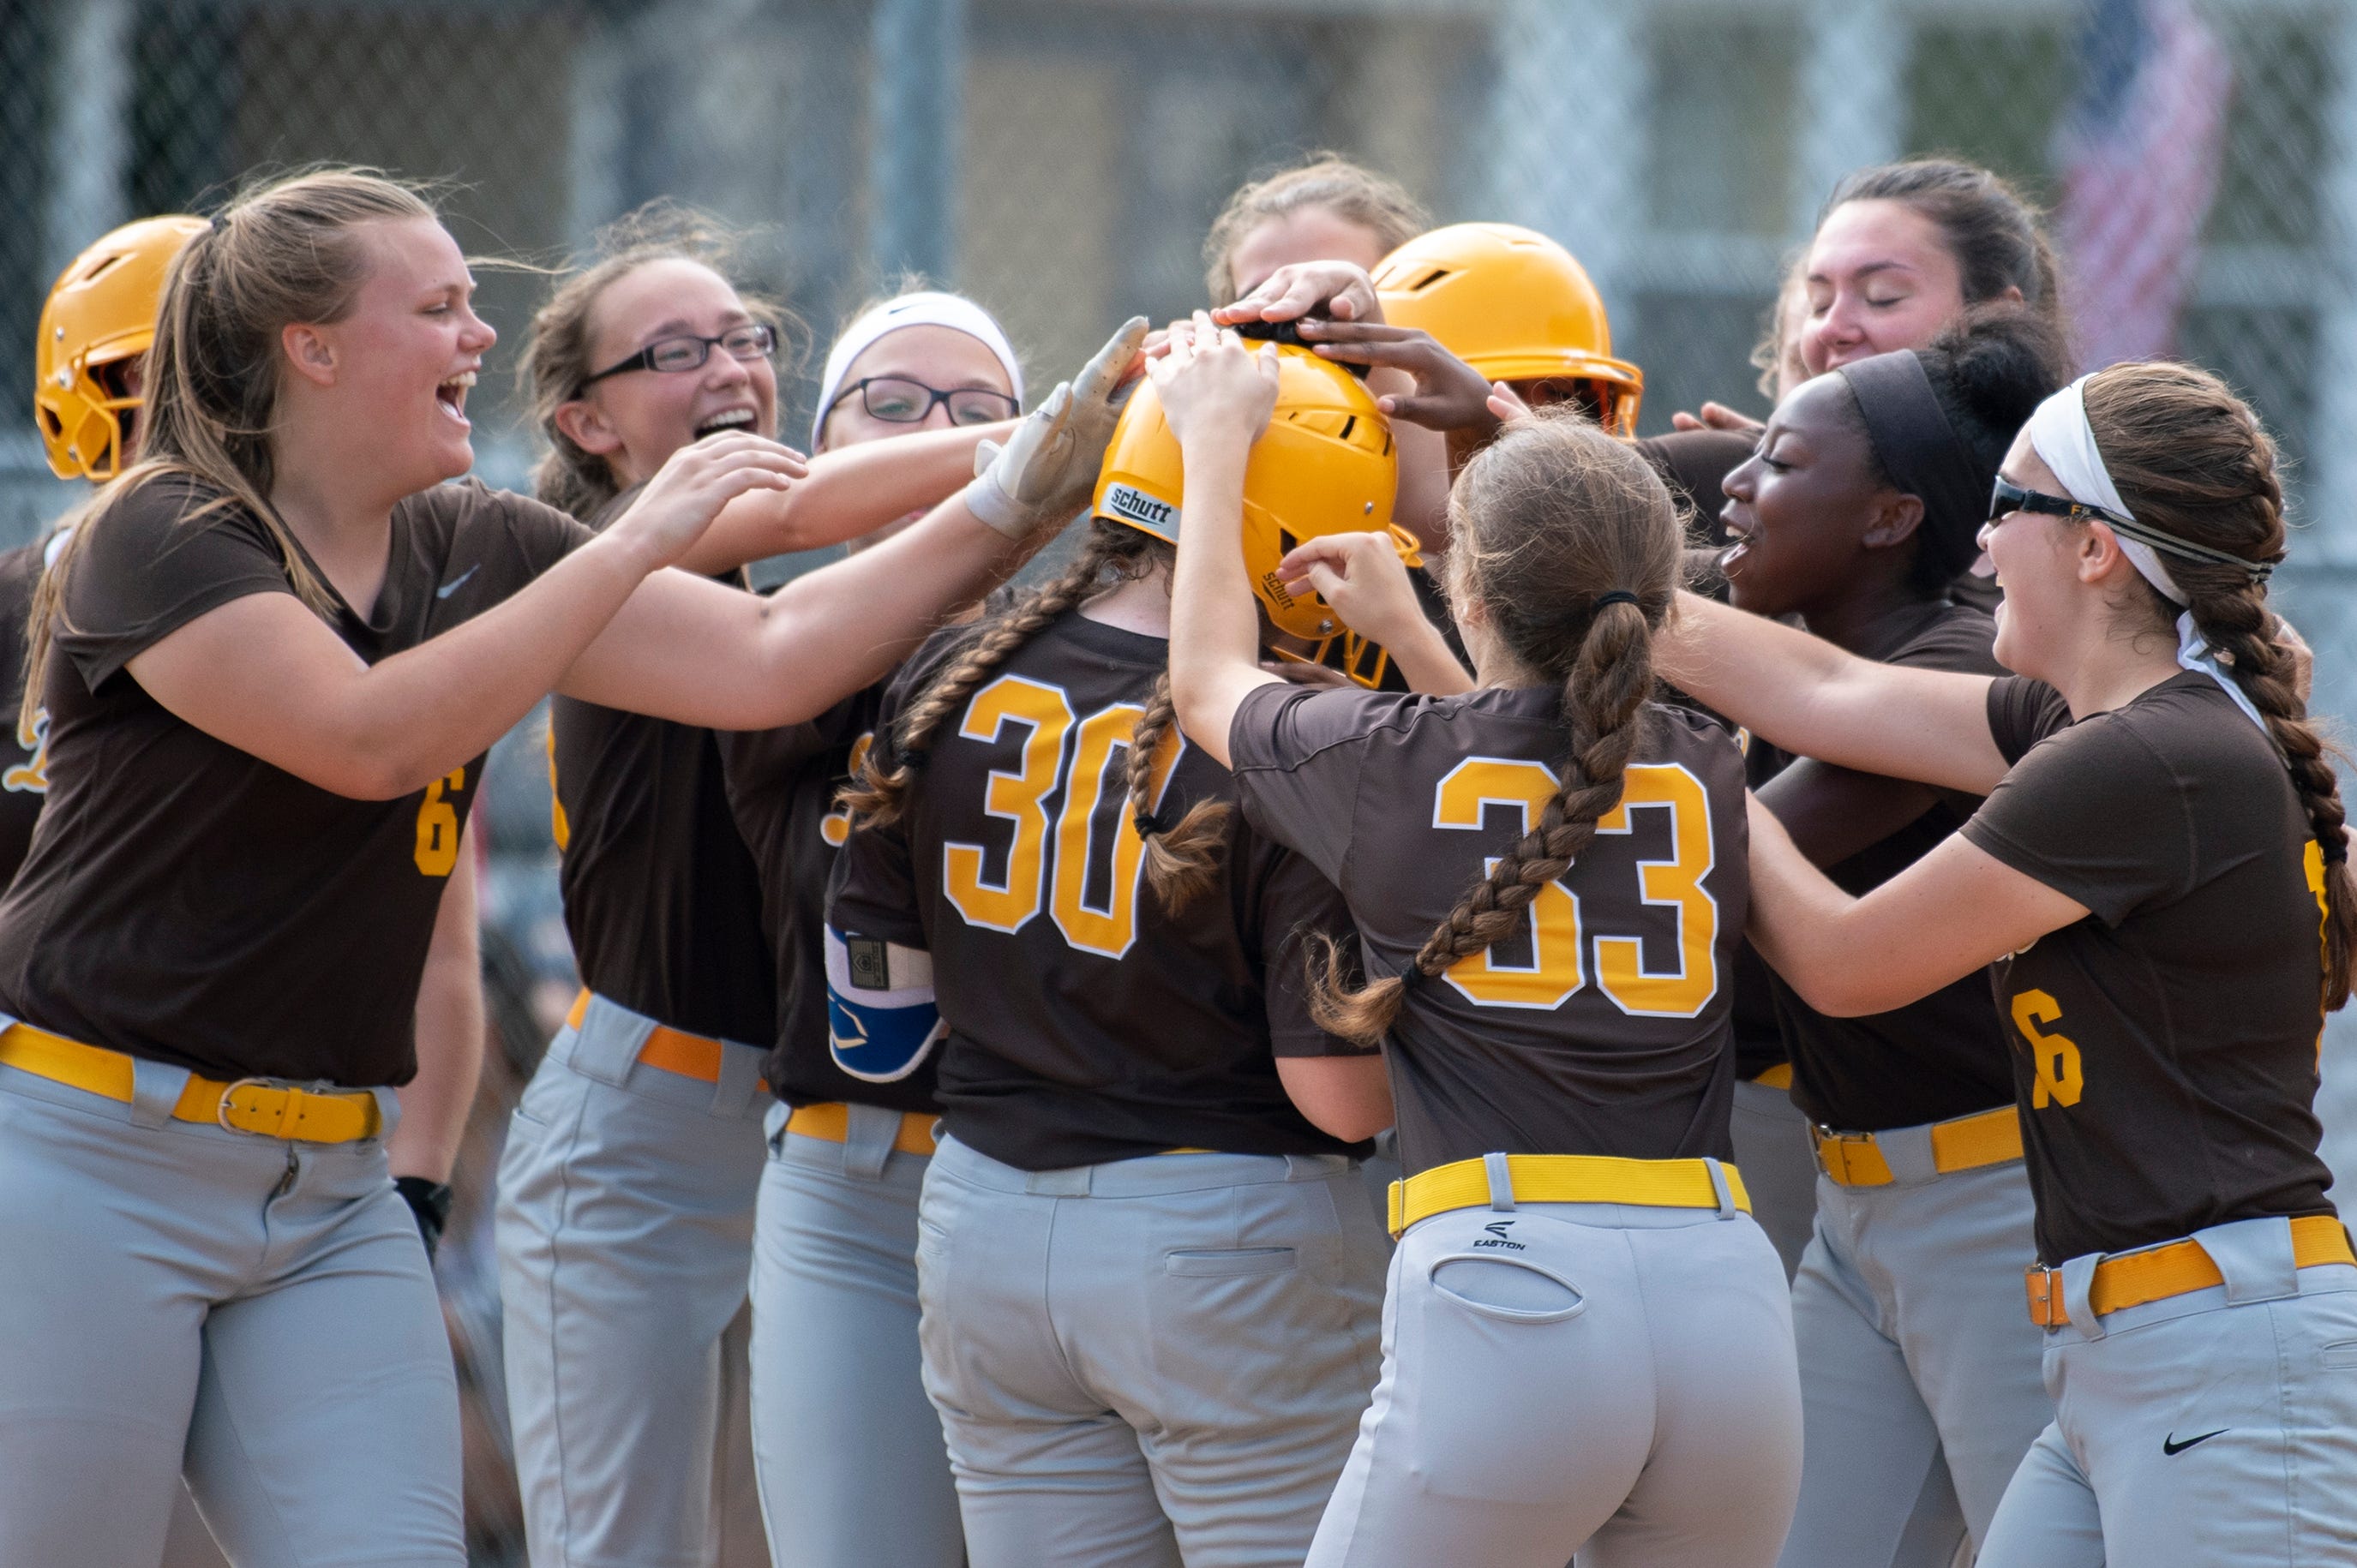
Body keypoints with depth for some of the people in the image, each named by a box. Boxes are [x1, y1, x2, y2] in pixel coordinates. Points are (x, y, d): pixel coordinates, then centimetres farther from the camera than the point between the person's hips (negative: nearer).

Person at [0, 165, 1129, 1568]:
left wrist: (1016, 503, -4)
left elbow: (770, 662, 5)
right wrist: (637, 545, -23)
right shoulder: (163, 542, -11)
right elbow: (370, 739, -25)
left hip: (331, 1188, 6)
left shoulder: (476, 555, 8)